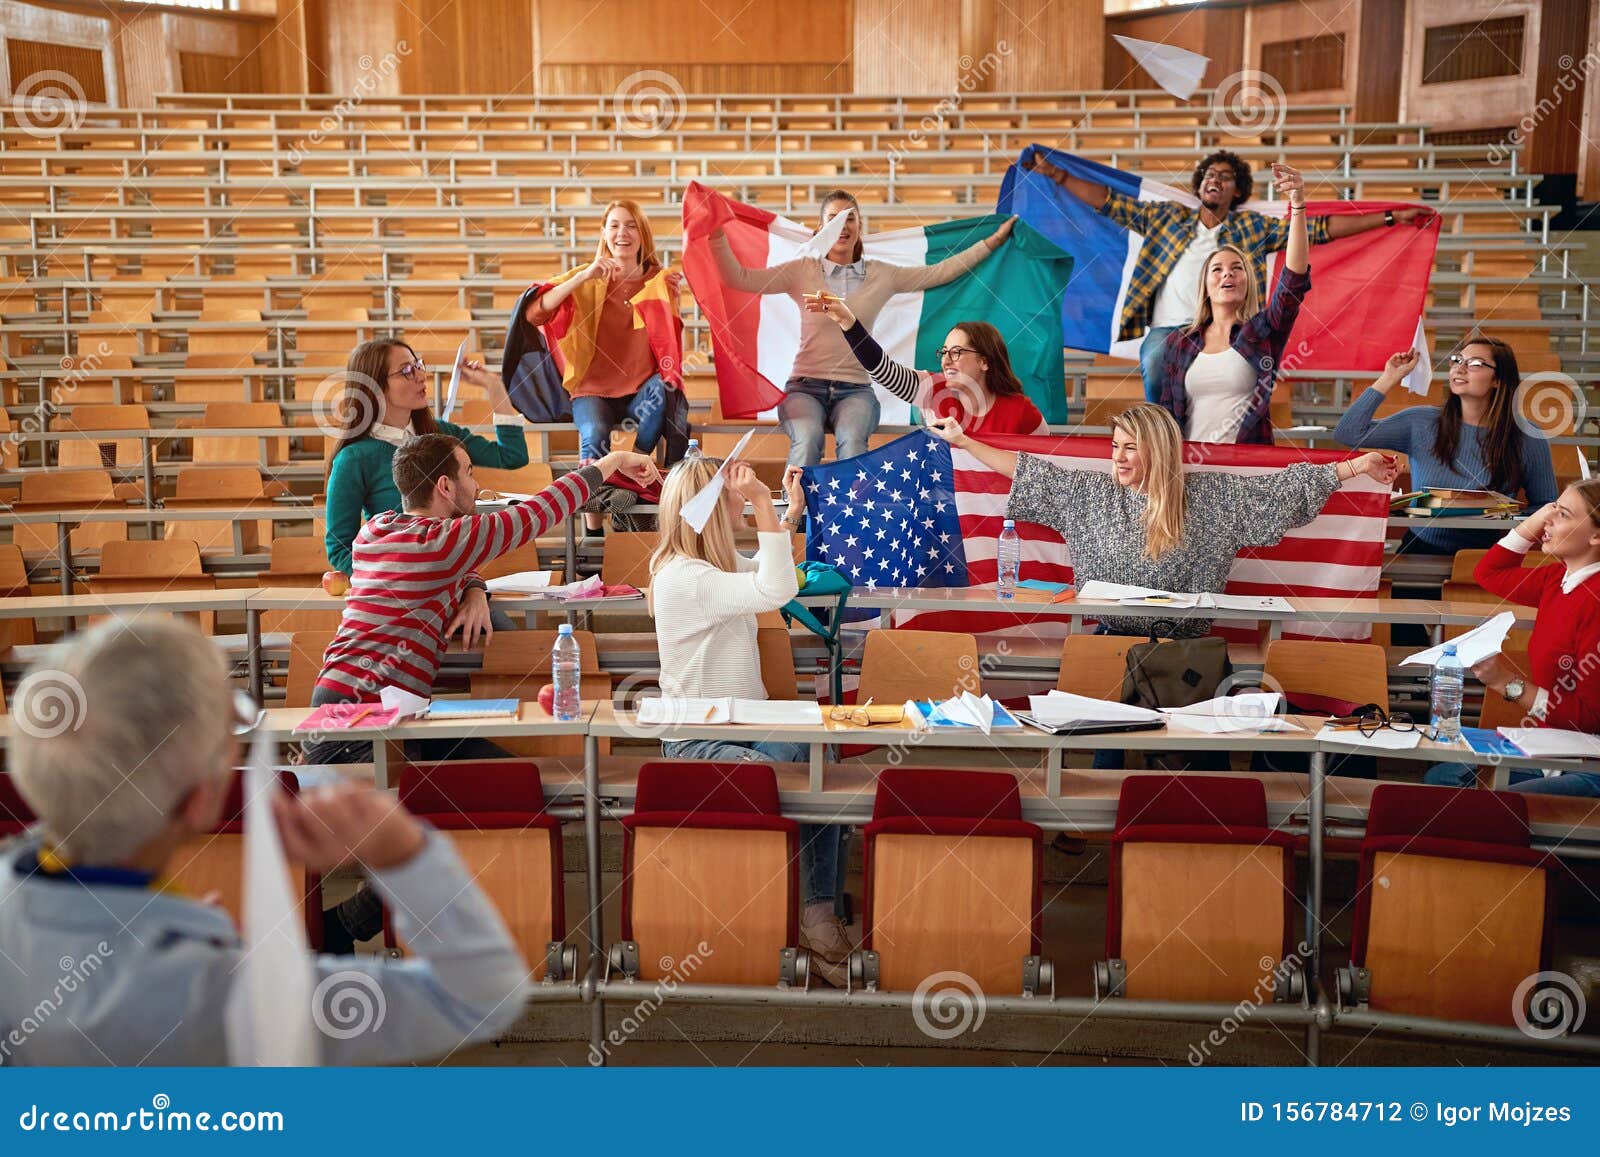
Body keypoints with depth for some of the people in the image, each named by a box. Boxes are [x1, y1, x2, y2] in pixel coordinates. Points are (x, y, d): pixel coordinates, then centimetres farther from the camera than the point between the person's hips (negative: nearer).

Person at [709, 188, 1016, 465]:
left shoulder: (881, 275, 12)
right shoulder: (803, 271, 7)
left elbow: (941, 272, 13)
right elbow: (739, 278, 0)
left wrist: (993, 241, 11)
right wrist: (717, 235, -13)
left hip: (855, 389, 1)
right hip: (806, 385, -1)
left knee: (852, 438, -34)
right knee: (807, 438, -35)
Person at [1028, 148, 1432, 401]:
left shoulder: (1252, 227, 19)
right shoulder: (1167, 216, 21)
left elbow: (1318, 229, 17)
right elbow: (1109, 201, 19)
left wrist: (1391, 217, 14)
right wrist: (1055, 174, 13)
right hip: (1168, 328, 0)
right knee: (1156, 368, -35)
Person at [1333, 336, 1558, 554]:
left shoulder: (1528, 440, 3)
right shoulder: (1421, 423, 4)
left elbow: (1547, 506, 12)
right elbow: (1349, 433, -2)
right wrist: (1389, 379, 1)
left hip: (1487, 559, -1)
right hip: (1421, 551, 1)